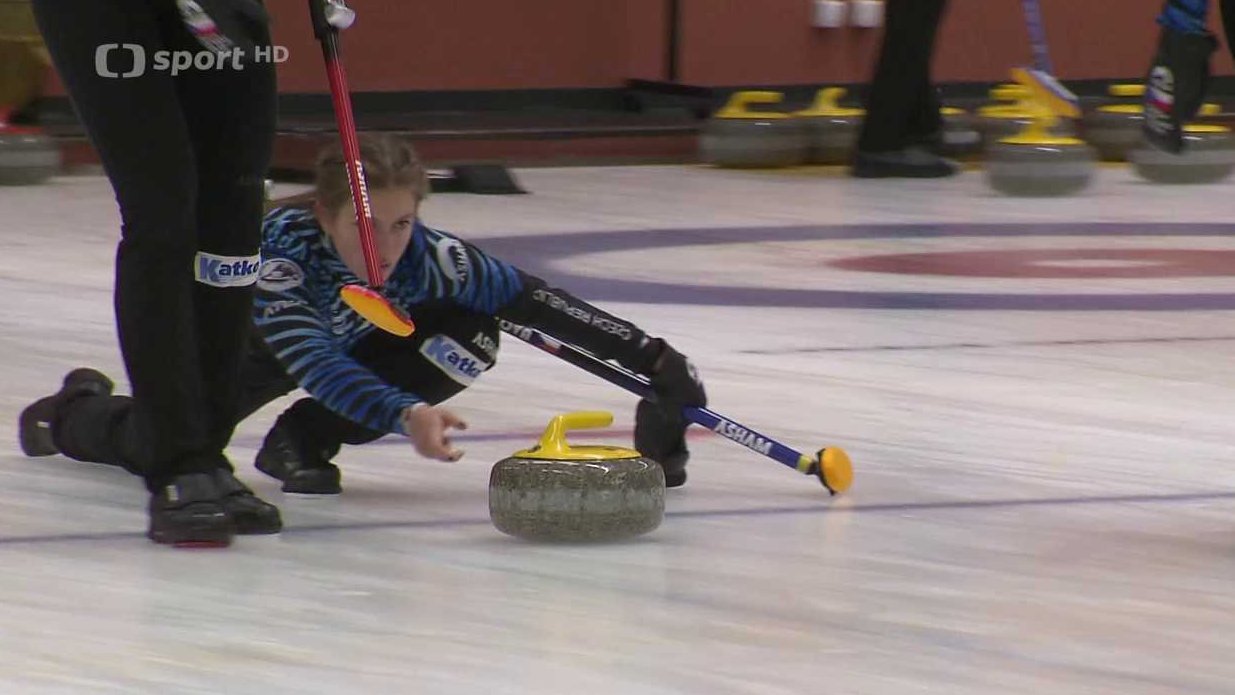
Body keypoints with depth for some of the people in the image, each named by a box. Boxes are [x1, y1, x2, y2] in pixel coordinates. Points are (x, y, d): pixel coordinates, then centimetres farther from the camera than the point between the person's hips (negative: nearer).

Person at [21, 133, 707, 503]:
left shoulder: (428, 256, -35)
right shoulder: (279, 244, -43)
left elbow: (536, 301, -37)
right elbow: (315, 362, -52)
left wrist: (652, 358, -46)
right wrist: (403, 414, -68)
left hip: (357, 348, 2)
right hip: (256, 345, -2)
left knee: (470, 334, -22)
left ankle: (304, 439, -7)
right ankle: (76, 411, 28)